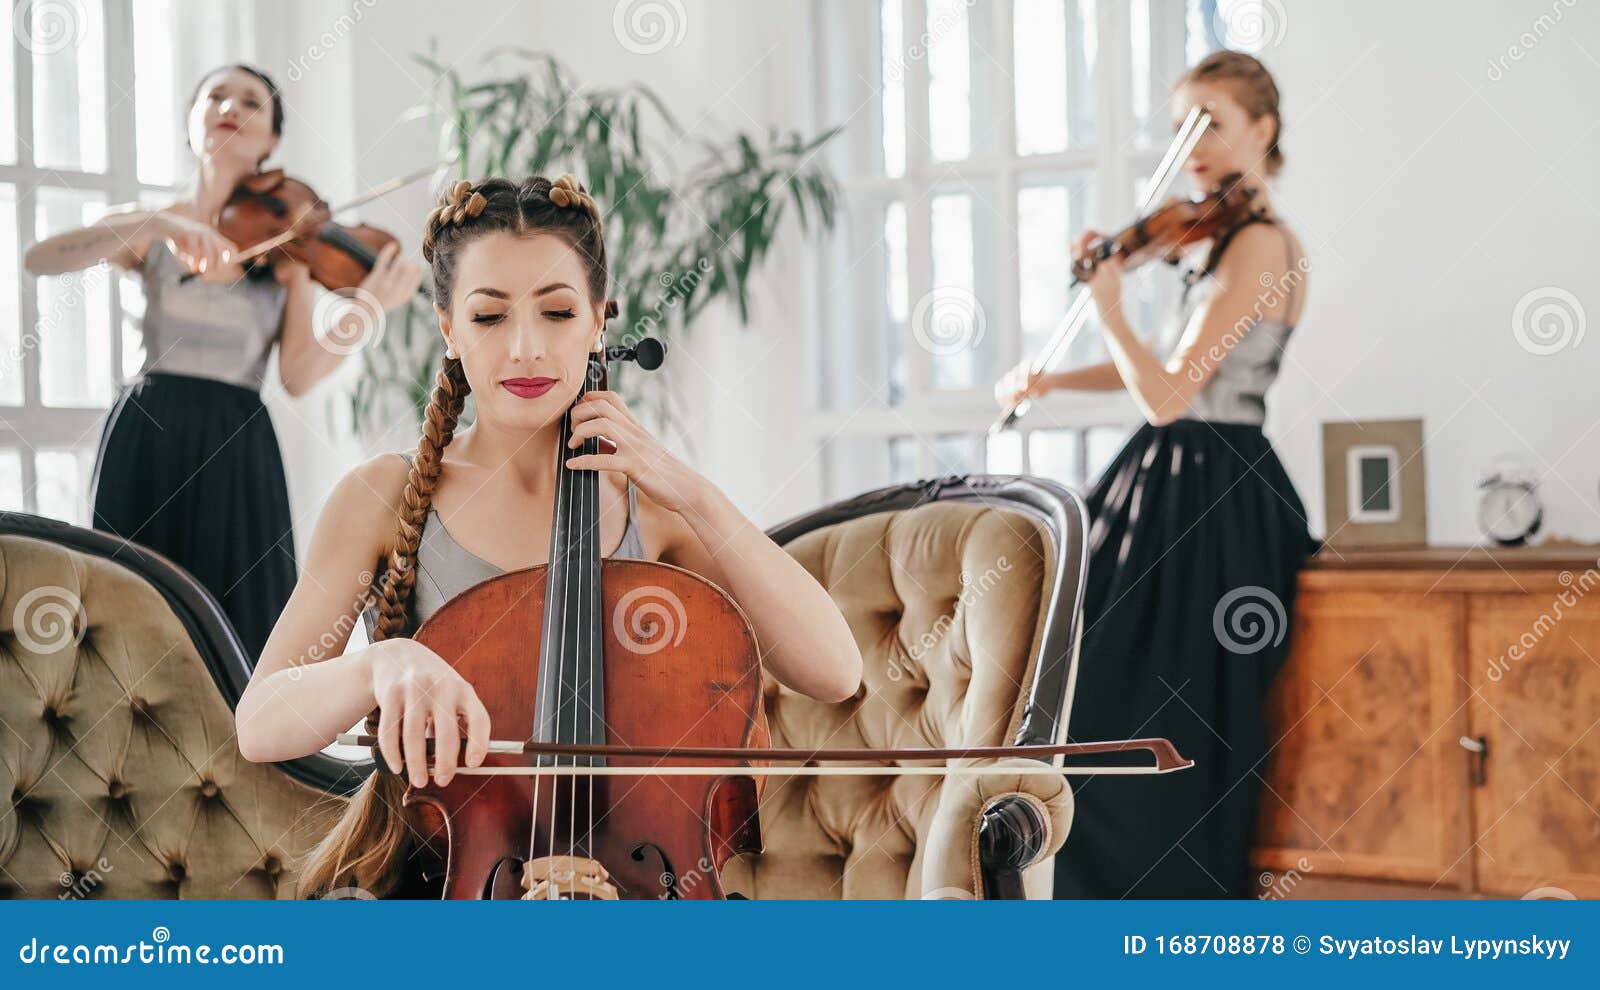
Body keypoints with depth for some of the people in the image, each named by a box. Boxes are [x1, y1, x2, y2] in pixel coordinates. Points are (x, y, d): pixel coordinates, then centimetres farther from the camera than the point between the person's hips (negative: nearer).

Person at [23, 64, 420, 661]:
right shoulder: (148, 229, 7)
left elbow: (298, 375, -4)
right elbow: (39, 260, -12)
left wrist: (366, 310, -22)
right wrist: (157, 225, -25)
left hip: (237, 455, 0)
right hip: (147, 447, 0)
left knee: (240, 635, -3)